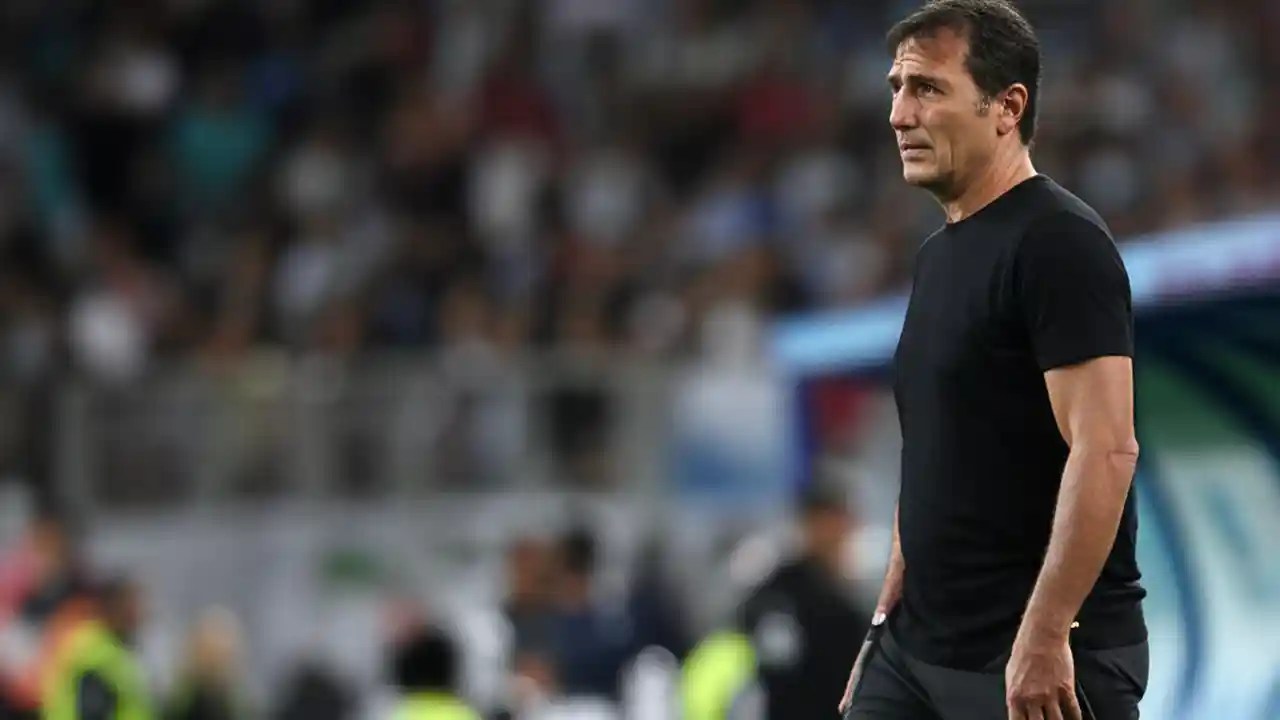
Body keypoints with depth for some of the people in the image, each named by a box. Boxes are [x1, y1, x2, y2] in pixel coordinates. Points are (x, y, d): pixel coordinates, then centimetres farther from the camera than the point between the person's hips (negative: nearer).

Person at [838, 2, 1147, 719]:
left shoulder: (1057, 244, -13)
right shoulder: (941, 255, 17)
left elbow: (1105, 452, -21)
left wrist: (1043, 638, -25)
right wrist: (889, 622, 20)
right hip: (919, 651, 9)